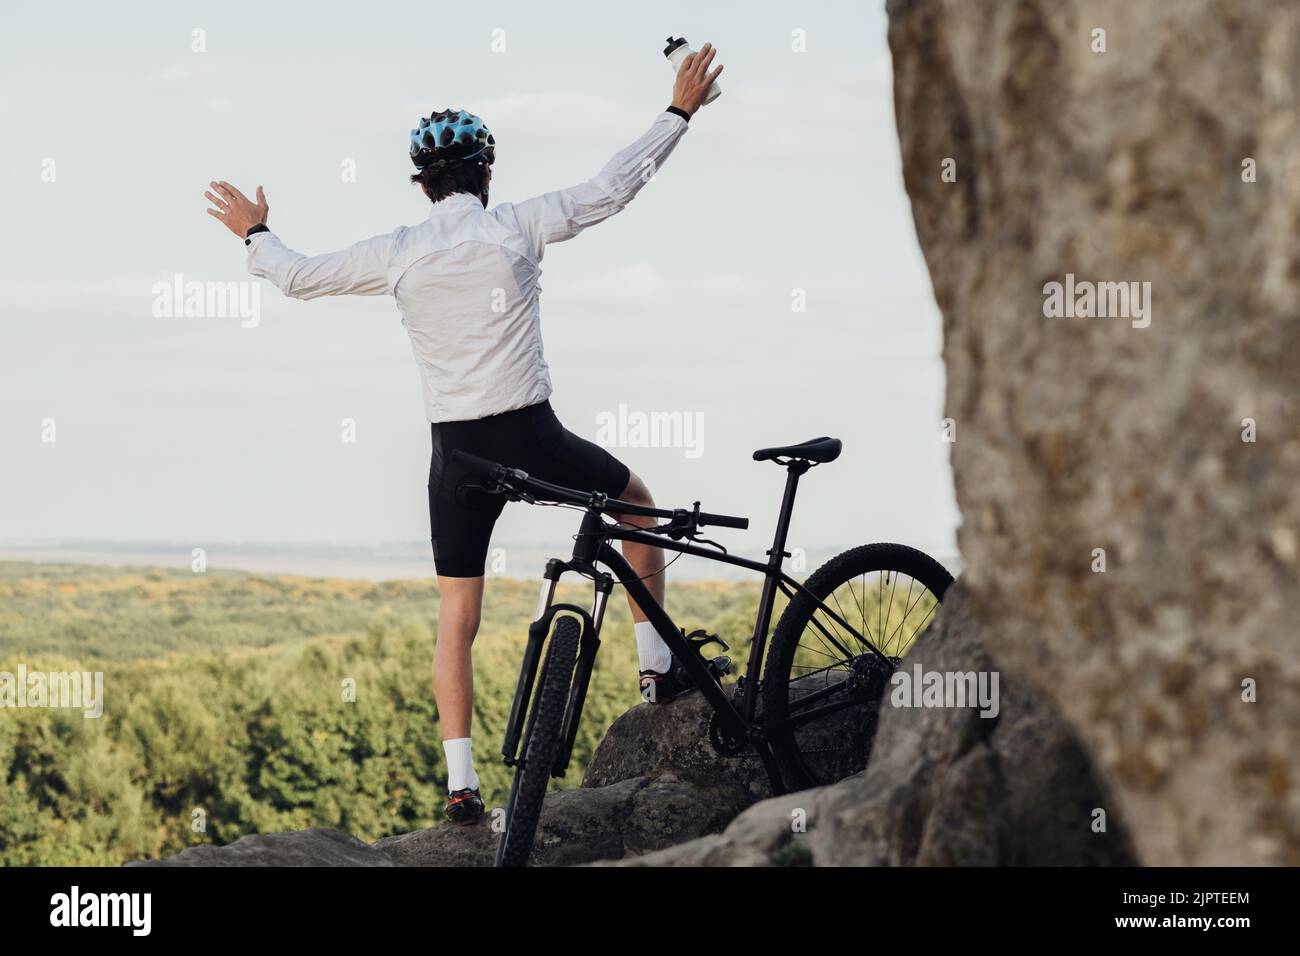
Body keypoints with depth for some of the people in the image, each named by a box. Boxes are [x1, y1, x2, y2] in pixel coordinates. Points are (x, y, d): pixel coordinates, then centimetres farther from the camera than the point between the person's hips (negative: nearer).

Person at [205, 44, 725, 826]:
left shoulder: (398, 254, 0)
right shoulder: (518, 228, -5)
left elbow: (299, 276, 10)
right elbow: (613, 189, 0)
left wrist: (256, 234, 30)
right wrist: (681, 113, 10)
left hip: (459, 454, 2)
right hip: (534, 439, -1)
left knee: (457, 620, 8)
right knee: (637, 501, 26)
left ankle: (461, 781, -1)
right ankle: (659, 664, 23)